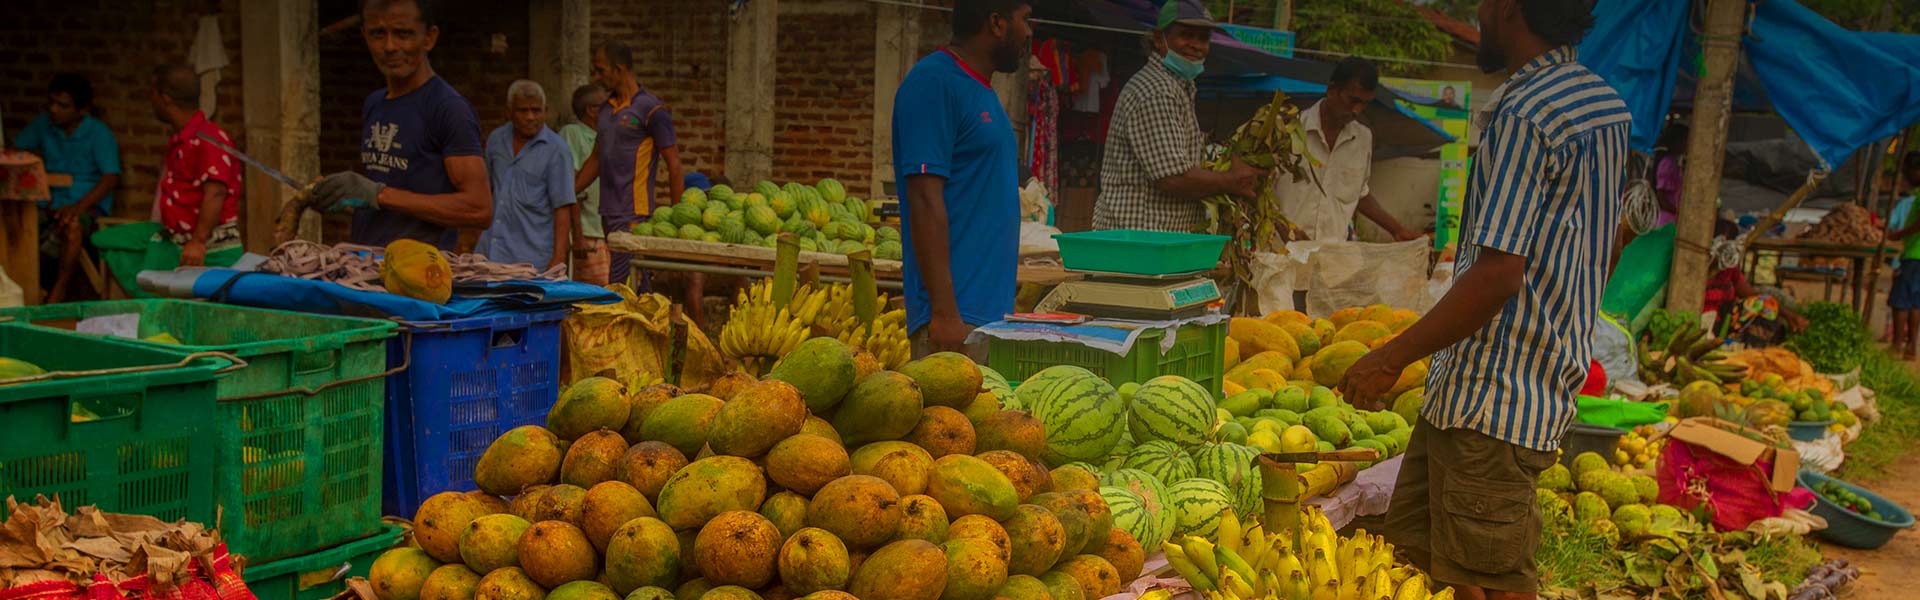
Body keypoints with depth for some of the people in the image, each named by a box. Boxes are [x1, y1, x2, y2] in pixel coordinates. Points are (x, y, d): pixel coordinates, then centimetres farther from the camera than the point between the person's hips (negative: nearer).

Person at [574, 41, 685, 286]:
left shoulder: (651, 110, -8)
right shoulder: (606, 108, 17)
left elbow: (674, 166, -9)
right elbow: (596, 160, 25)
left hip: (634, 214, -7)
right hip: (609, 211, 7)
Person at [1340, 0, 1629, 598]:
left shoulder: (1525, 114, -18)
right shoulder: (1608, 105, 12)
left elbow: (1497, 276, -23)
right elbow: (1606, 250, 21)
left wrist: (1391, 358, -16)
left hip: (1493, 398, -10)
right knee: (1409, 538, 16)